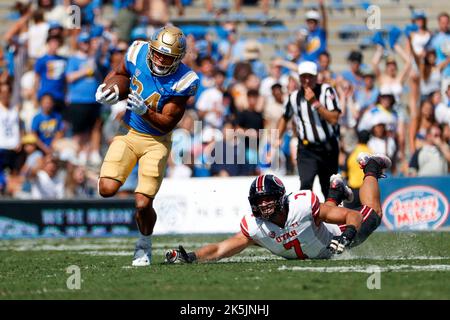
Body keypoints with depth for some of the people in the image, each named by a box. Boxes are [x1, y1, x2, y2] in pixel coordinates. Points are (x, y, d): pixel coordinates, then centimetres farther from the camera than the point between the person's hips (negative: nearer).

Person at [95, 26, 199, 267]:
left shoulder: (181, 81, -19)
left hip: (156, 141, -3)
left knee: (143, 204, -11)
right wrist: (104, 89, -6)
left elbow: (167, 123, -17)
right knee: (107, 189, -18)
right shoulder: (138, 54, -10)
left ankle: (144, 245, 21)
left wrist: (144, 111, -34)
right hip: (129, 134, 3)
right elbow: (118, 73, 14)